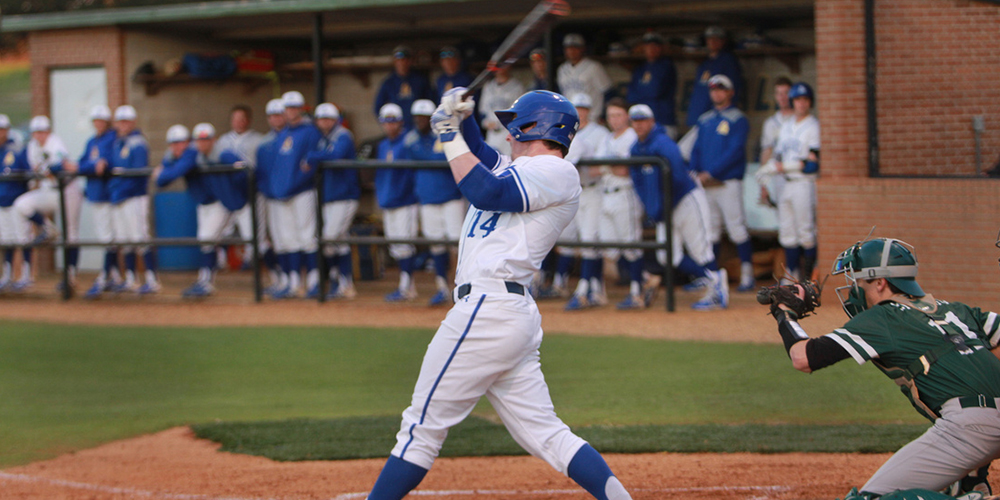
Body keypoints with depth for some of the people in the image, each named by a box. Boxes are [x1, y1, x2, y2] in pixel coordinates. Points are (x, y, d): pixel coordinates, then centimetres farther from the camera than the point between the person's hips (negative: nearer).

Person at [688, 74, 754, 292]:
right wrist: (695, 173, 0)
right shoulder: (705, 120, 17)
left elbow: (735, 151, -12)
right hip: (705, 184, 6)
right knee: (709, 230, 8)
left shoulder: (737, 119, -3)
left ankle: (747, 274, -4)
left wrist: (710, 172, -15)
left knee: (736, 229, -8)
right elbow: (696, 150, 18)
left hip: (728, 182, -6)